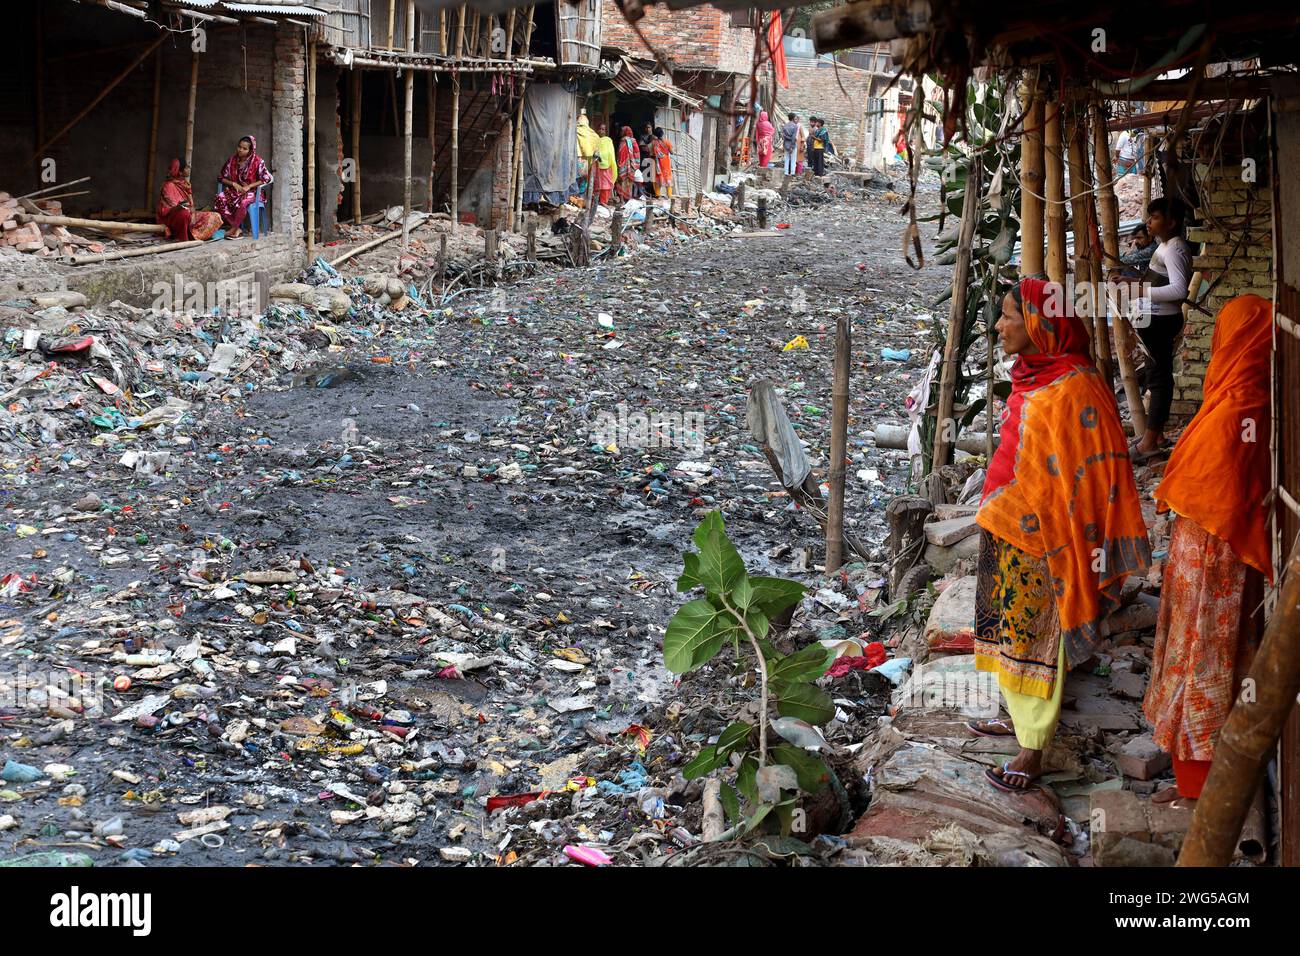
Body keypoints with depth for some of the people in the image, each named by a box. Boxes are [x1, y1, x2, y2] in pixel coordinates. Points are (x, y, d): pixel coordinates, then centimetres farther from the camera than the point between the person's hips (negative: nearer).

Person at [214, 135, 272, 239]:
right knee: (219, 199, -28)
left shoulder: (257, 161, -6)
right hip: (233, 190, 4)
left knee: (242, 202, -40)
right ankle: (237, 229, -21)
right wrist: (234, 184, -10)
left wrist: (249, 186, -16)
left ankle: (233, 228, -17)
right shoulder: (232, 160, 5)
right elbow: (223, 178, 11)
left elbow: (267, 179, -10)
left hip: (251, 192, -4)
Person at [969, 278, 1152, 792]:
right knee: (1011, 629, 21)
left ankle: (1033, 747, 17)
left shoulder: (1073, 390, -23)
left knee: (1036, 636, 4)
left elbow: (1088, 478, -21)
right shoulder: (1033, 376, 4)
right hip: (1008, 528, 9)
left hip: (1040, 538, -8)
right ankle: (1019, 715, 39)